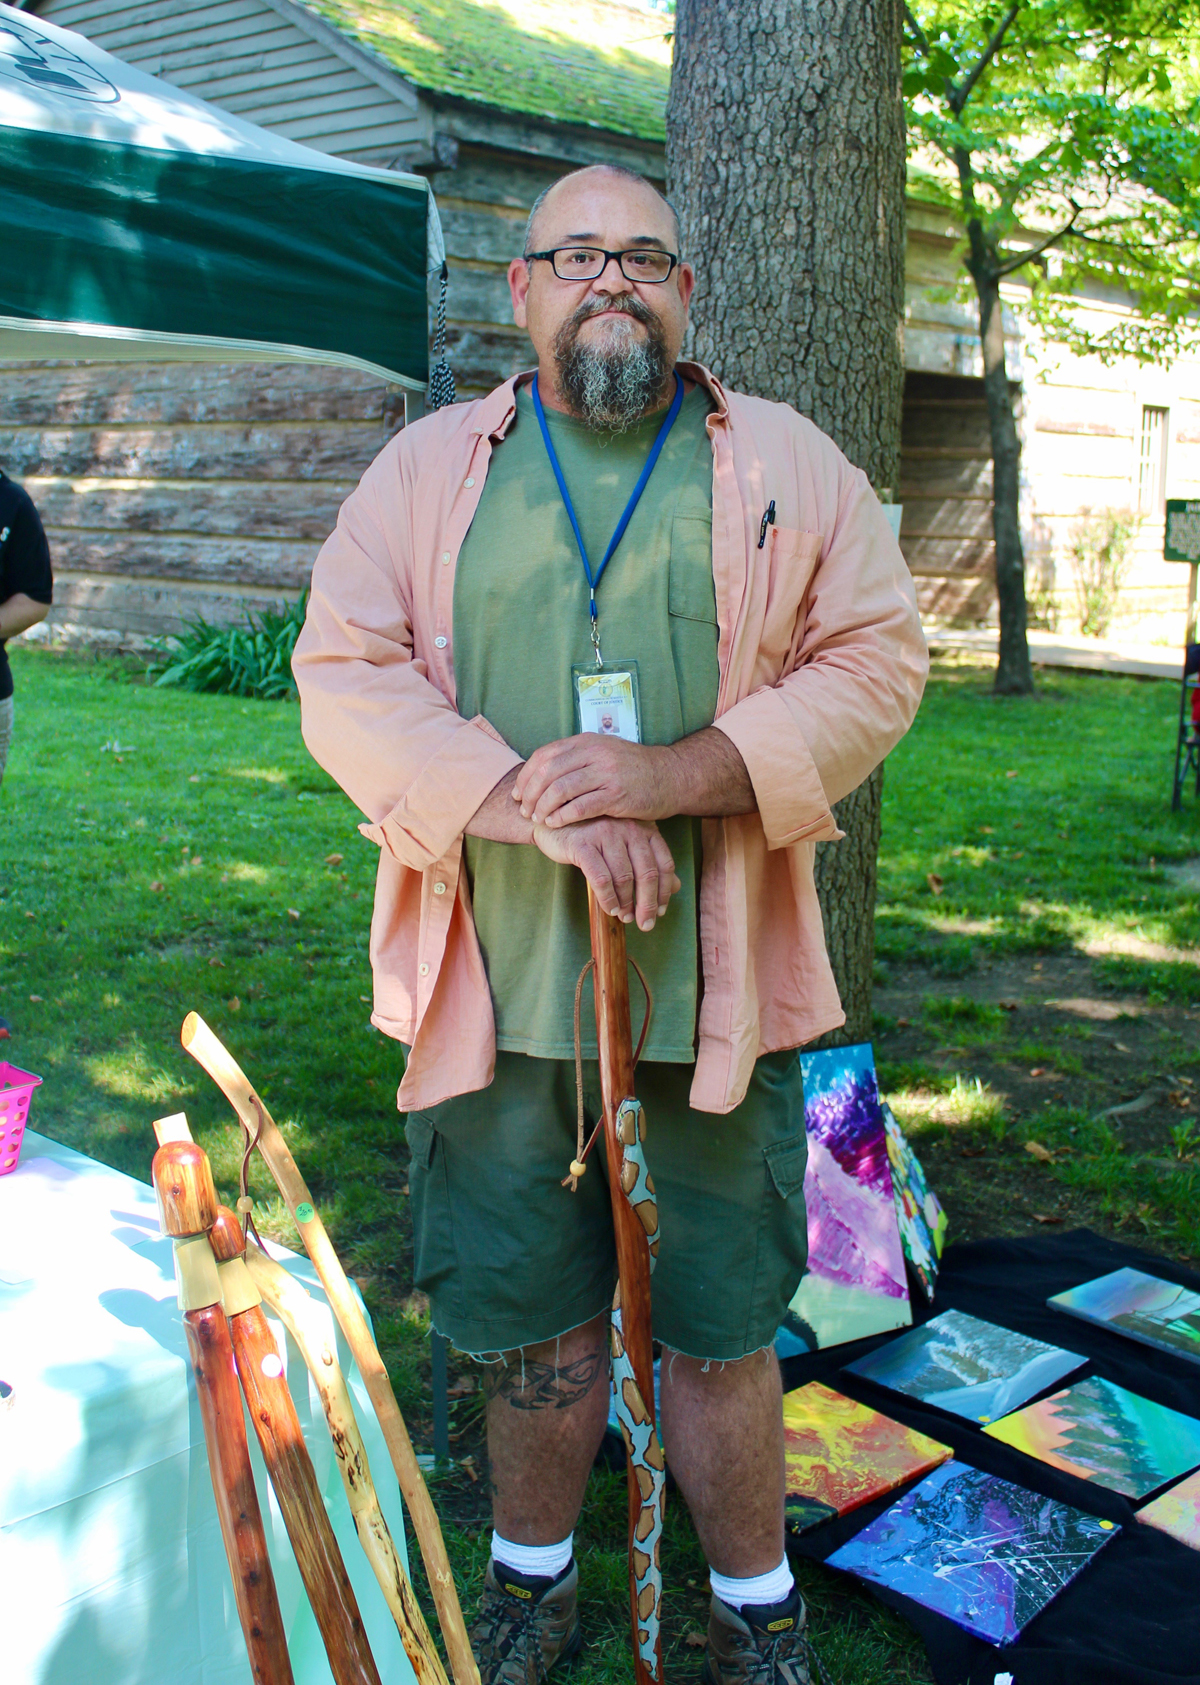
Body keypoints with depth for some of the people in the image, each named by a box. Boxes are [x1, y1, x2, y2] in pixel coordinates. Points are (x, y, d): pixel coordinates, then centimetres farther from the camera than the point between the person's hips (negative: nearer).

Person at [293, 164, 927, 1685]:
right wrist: (535, 803, -18)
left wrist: (674, 774, -17)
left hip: (710, 983, 0)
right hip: (499, 983, 1)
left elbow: (874, 662, -2)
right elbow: (345, 678, -3)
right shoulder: (428, 469, 6)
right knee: (530, 1323, 15)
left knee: (717, 1328, 11)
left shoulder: (788, 466, 6)